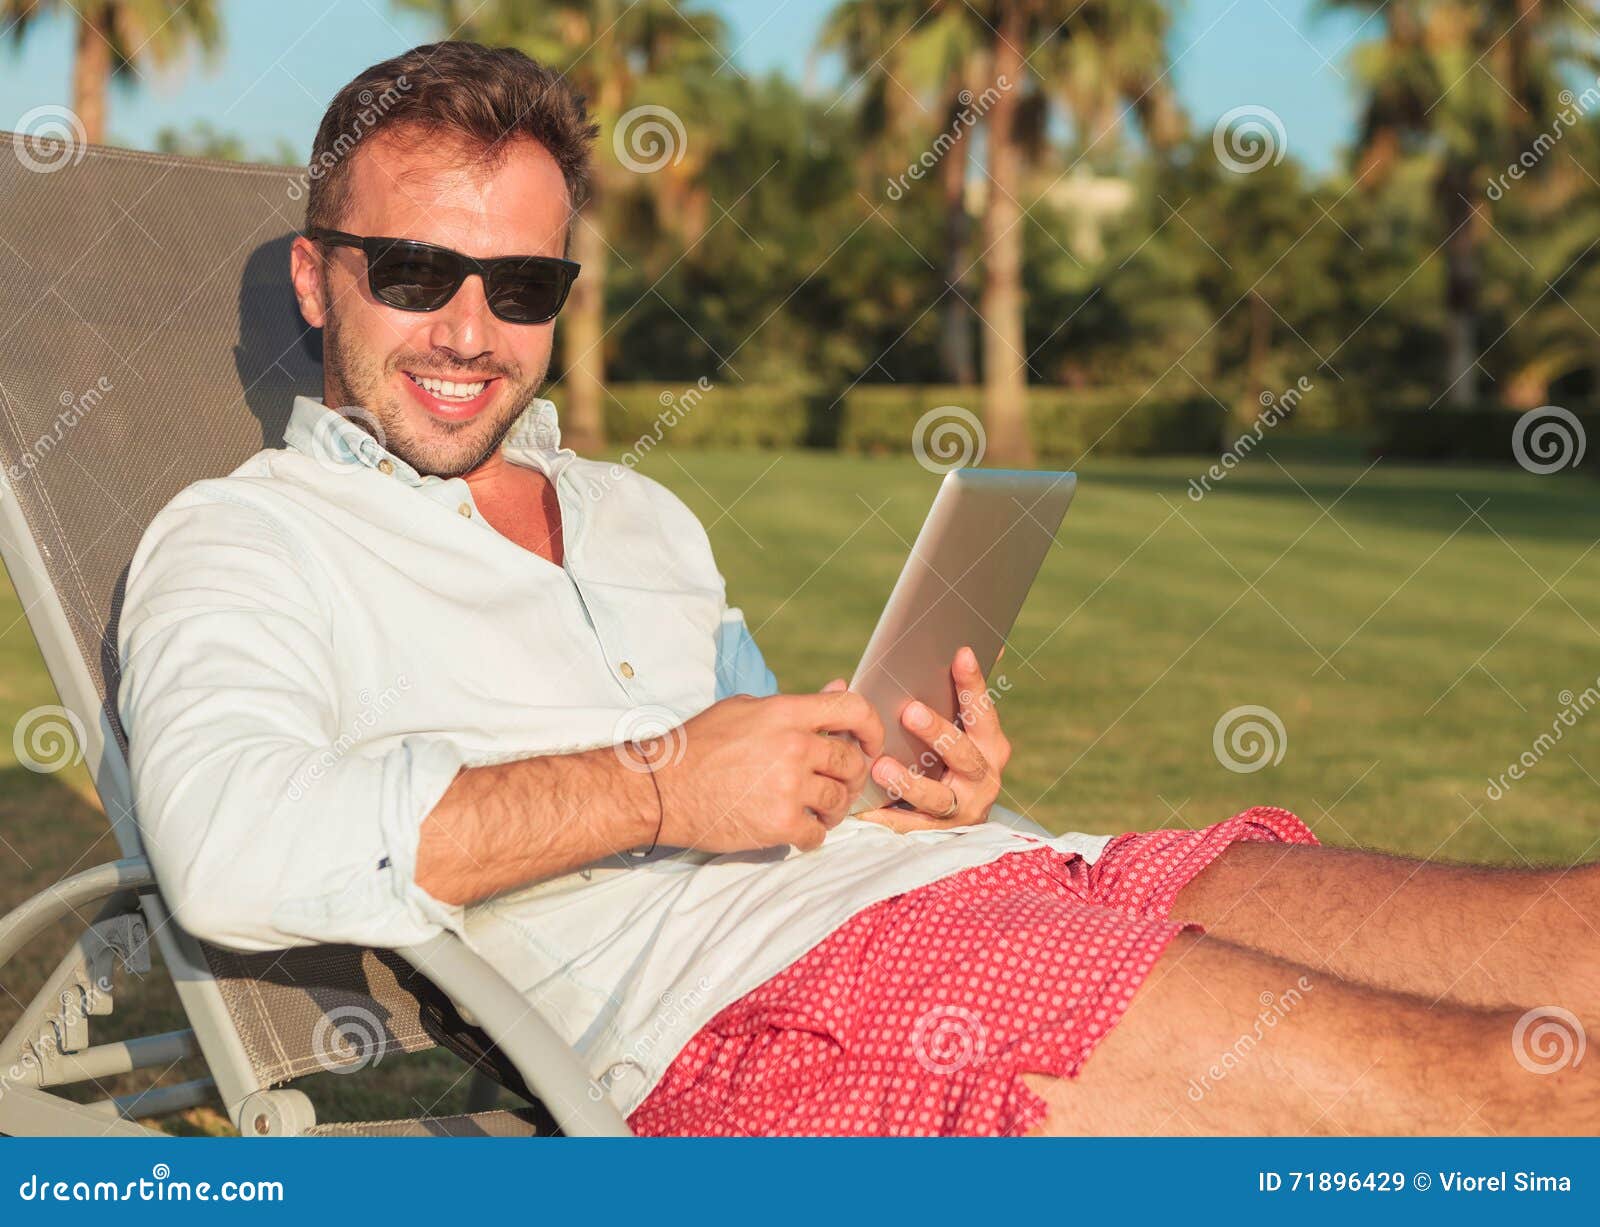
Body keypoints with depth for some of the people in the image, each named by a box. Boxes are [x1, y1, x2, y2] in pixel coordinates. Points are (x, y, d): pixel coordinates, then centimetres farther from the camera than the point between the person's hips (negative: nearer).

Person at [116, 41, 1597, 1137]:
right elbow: (227, 848, -15)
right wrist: (661, 787, -14)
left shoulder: (639, 513, 30)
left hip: (1013, 873, 8)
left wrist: (929, 778, 6)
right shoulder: (240, 539, 7)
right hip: (779, 986, -8)